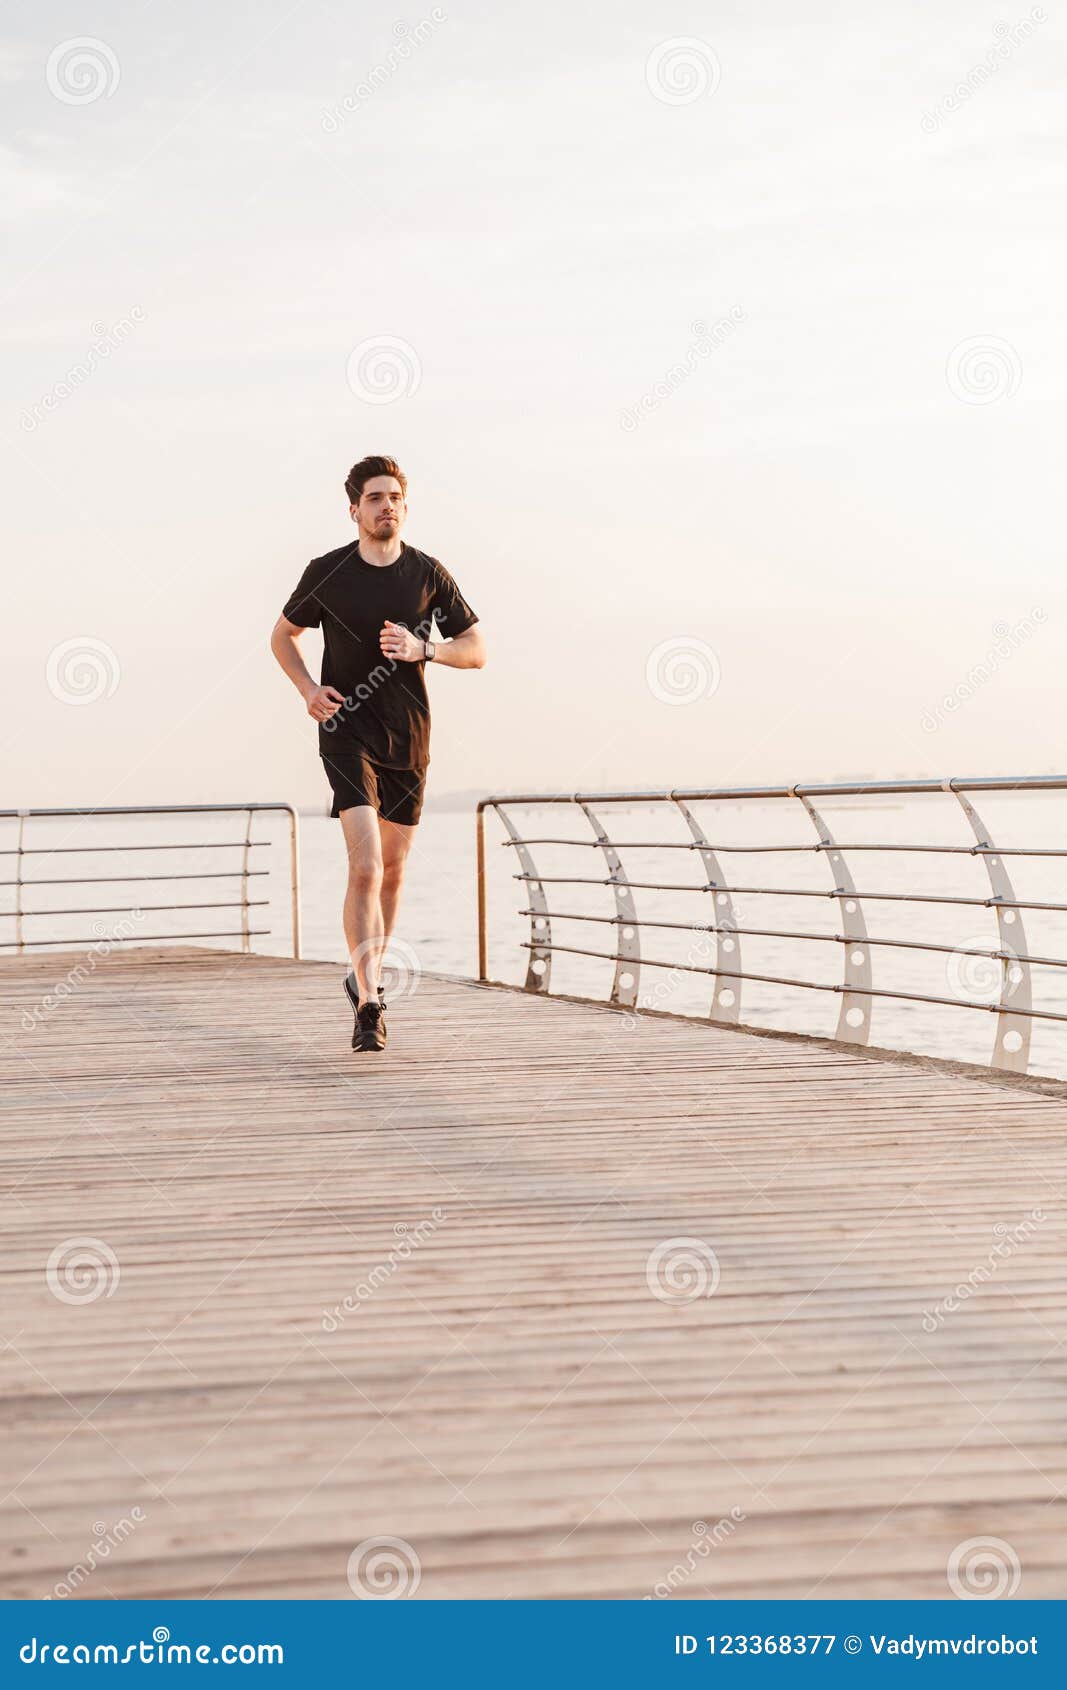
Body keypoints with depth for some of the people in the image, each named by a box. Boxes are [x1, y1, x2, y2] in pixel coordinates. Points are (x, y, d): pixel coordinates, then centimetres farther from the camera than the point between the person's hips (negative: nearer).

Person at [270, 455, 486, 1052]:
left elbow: (476, 649, 6)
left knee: (393, 869, 14)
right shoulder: (327, 572, -3)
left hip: (408, 738, 3)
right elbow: (284, 634, 13)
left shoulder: (429, 574, 1)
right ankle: (369, 1004, -20)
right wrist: (309, 688, -4)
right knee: (366, 866, -18)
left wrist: (423, 649, -14)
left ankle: (368, 975, 35)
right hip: (347, 731, -3)